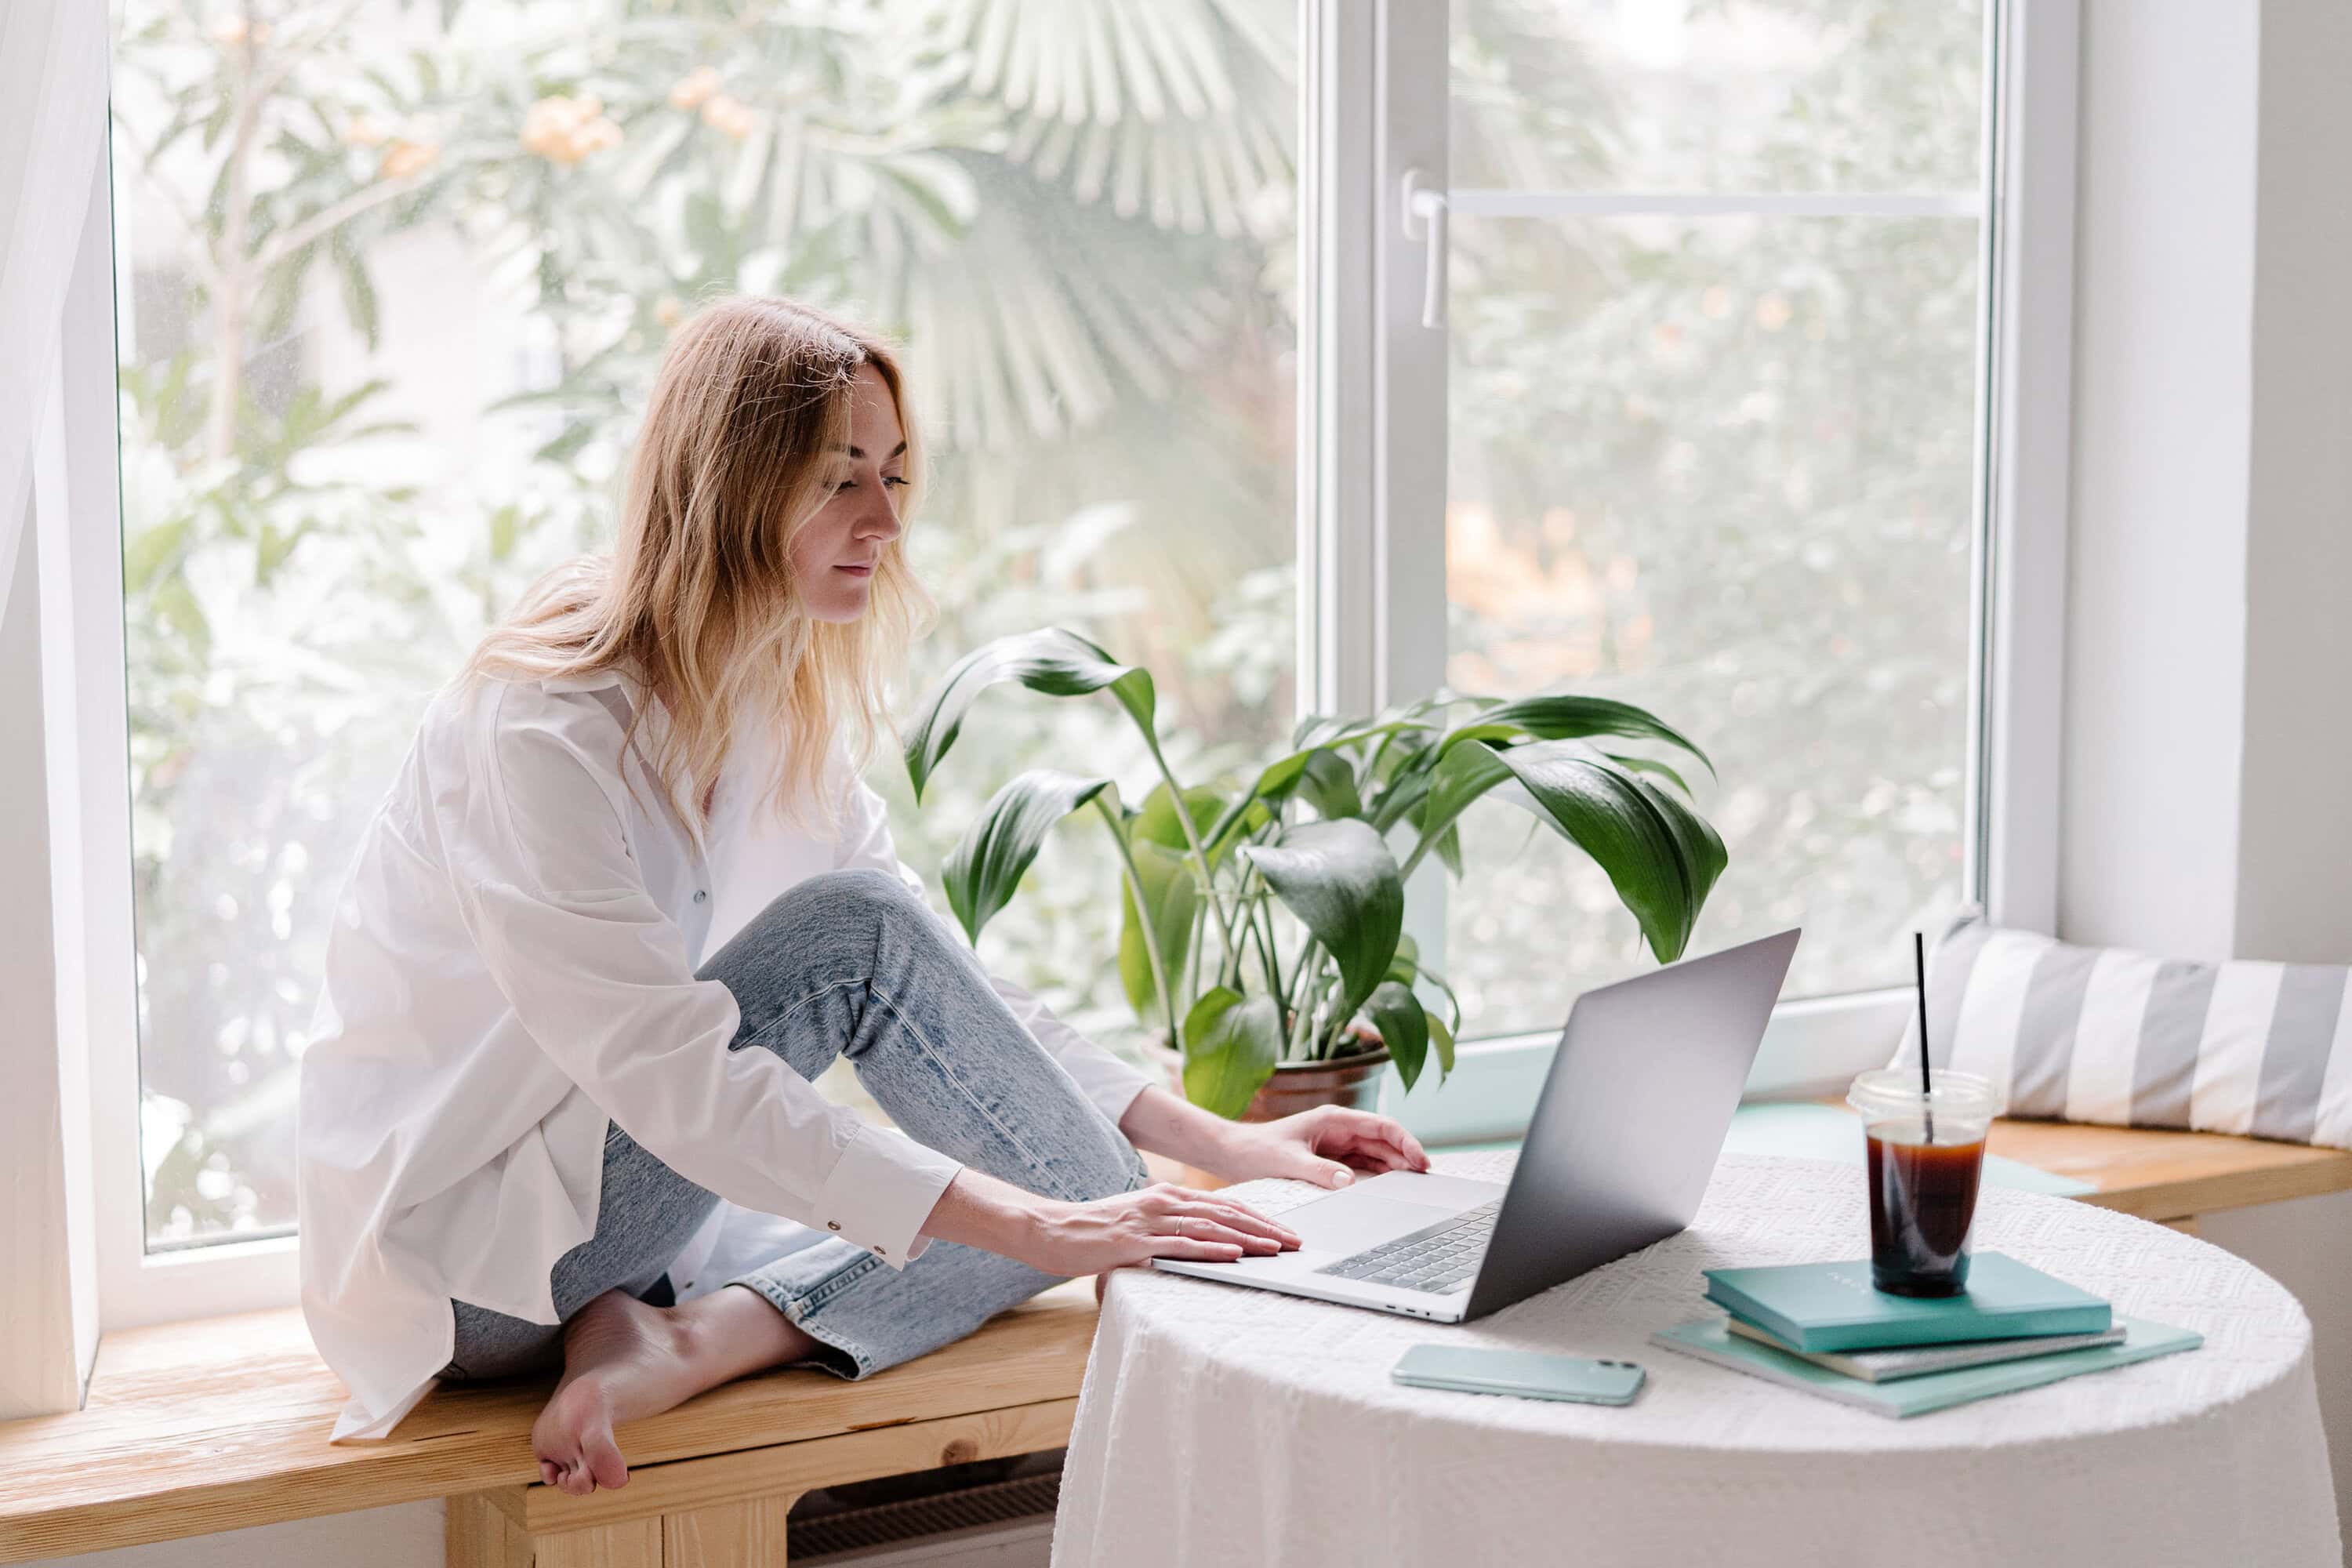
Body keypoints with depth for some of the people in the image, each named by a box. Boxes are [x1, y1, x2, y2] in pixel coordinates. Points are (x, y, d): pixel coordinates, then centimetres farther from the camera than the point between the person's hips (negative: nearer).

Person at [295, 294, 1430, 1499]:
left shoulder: (777, 703, 4)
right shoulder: (542, 731, -23)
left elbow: (942, 983, 6)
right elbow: (679, 1074, -30)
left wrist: (1214, 1141, -5)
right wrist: (1034, 1222, -35)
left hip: (594, 1196, 8)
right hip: (455, 1253, -8)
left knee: (1094, 1203, -7)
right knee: (857, 932, -22)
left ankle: (684, 1340, -17)